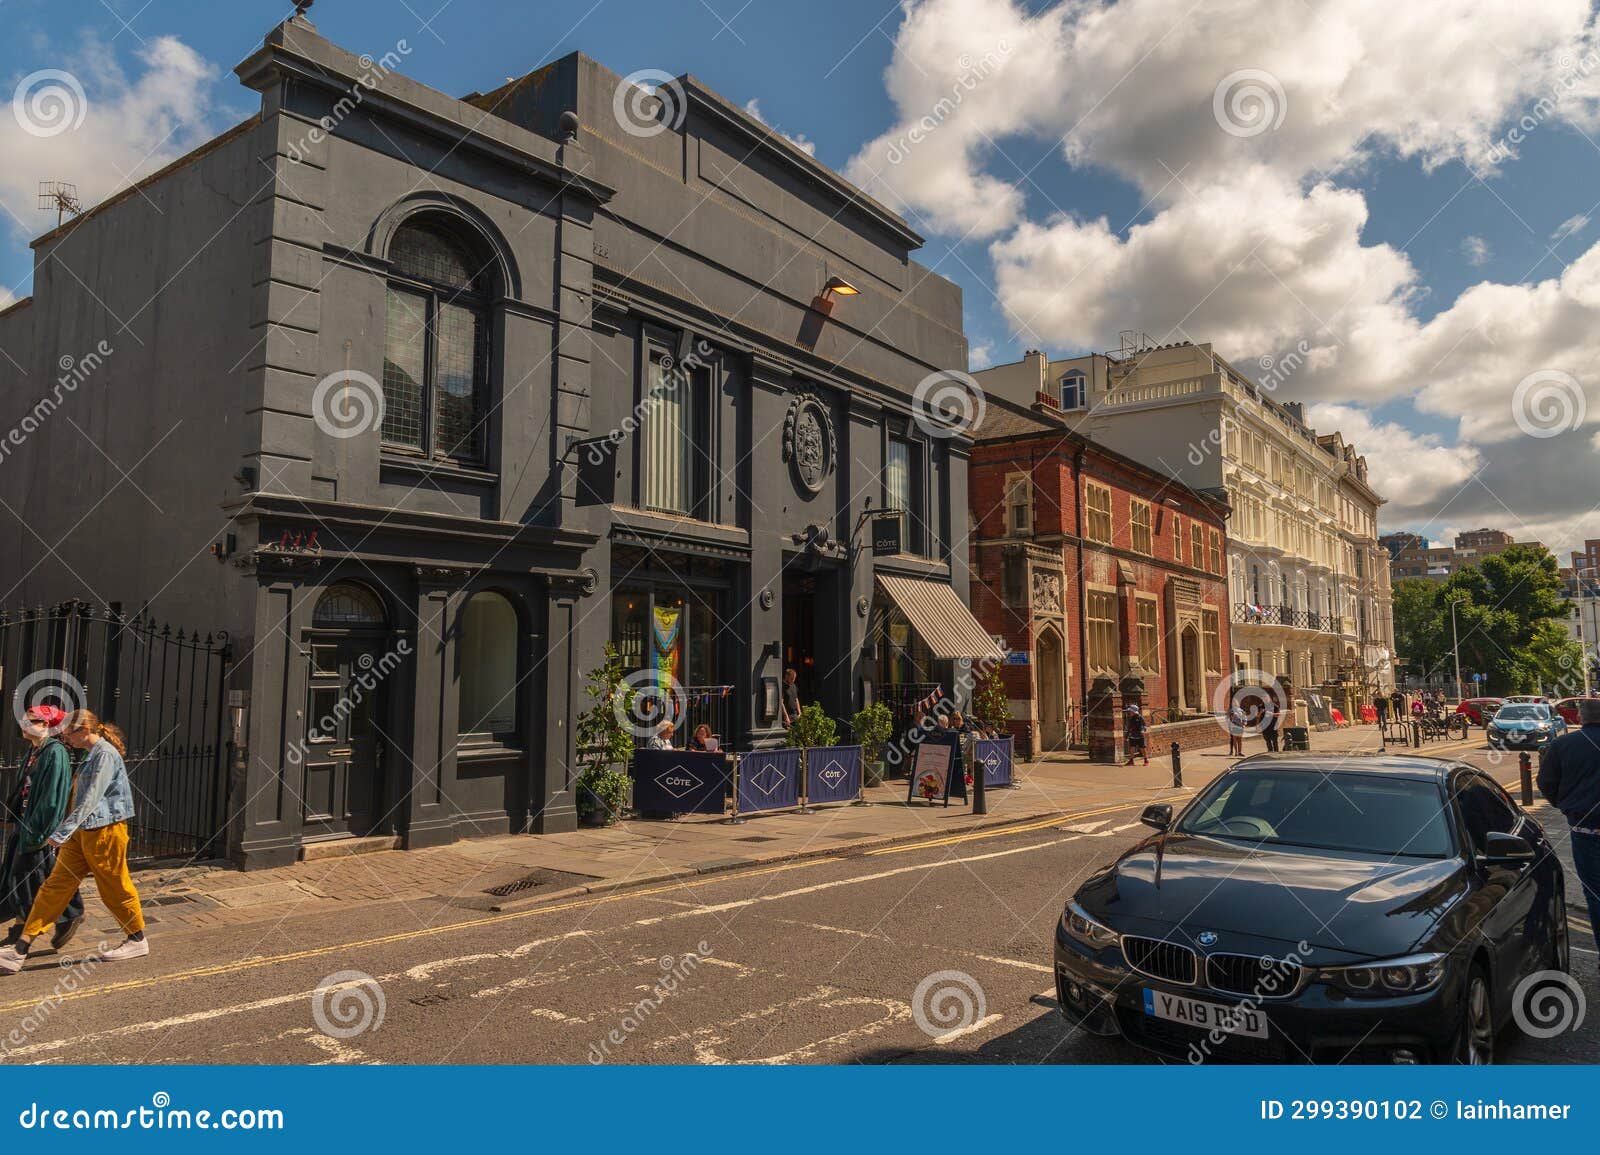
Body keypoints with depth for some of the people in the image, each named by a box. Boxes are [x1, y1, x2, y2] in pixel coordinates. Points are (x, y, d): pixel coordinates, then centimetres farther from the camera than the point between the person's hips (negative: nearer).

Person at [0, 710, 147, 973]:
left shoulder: (106, 755, -16)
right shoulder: (91, 755, 14)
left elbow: (91, 799, -23)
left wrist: (62, 831, -25)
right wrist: (67, 832, 26)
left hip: (105, 831, -9)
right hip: (82, 832, 9)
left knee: (115, 887, 2)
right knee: (56, 885, 5)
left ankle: (137, 940, 17)